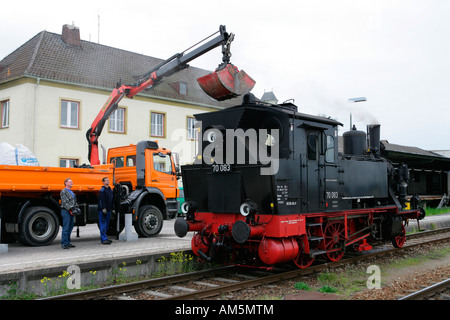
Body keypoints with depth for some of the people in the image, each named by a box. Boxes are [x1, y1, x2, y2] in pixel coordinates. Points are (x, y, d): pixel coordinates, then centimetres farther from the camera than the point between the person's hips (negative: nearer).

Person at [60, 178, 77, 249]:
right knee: (66, 228, -9)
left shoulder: (72, 192, 21)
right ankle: (64, 243, -6)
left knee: (70, 227, 11)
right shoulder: (63, 191, -6)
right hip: (66, 211, -9)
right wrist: (70, 209, -21)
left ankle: (68, 242, 18)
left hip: (71, 211, 9)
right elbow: (65, 202, -14)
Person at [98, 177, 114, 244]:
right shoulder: (102, 190, -8)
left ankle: (103, 238, 19)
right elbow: (101, 200, -15)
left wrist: (112, 208, 19)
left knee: (106, 225, 11)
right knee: (103, 224, -7)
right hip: (103, 210, -8)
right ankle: (104, 239, -7)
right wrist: (103, 208, -21)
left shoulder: (110, 190, 17)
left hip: (108, 210, 8)